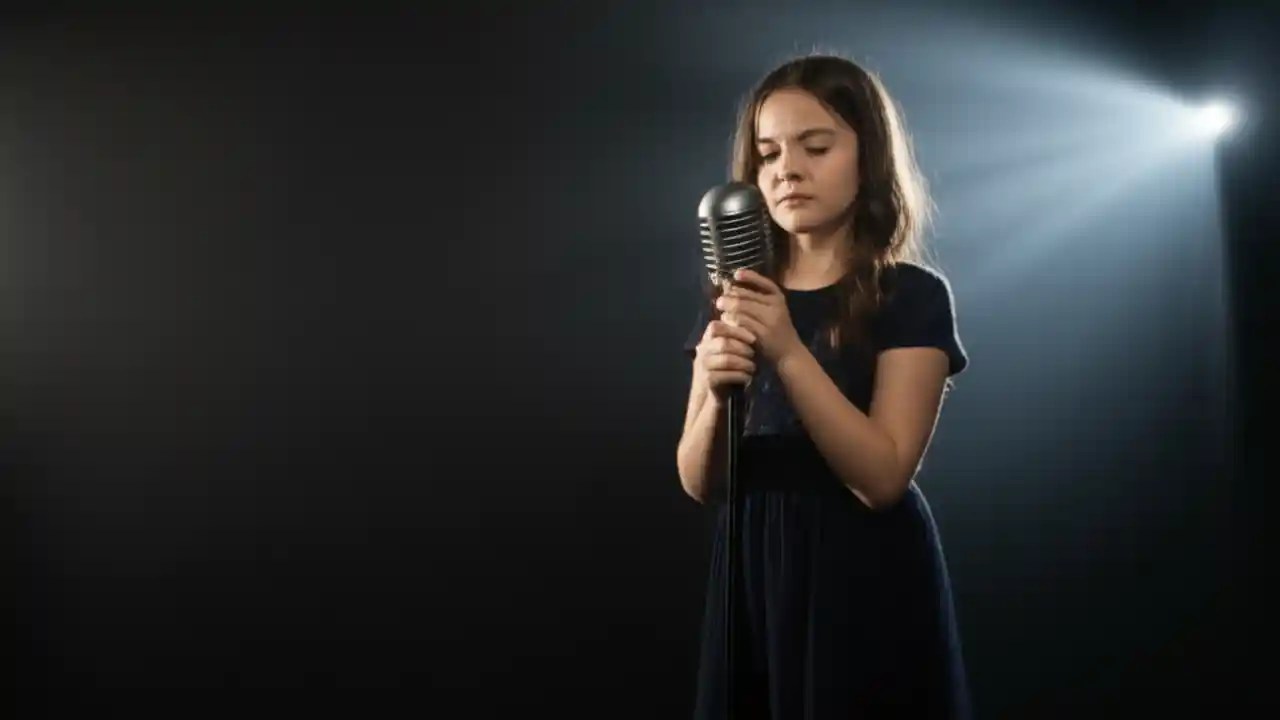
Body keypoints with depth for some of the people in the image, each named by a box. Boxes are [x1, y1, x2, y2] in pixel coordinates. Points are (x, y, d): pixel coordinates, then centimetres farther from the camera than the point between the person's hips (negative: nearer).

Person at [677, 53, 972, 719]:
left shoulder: (912, 297, -7)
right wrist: (717, 392, -18)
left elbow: (881, 477, -17)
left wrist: (787, 351, -26)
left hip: (869, 579, -4)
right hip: (754, 571, 4)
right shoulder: (733, 301, 6)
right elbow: (699, 483, 2)